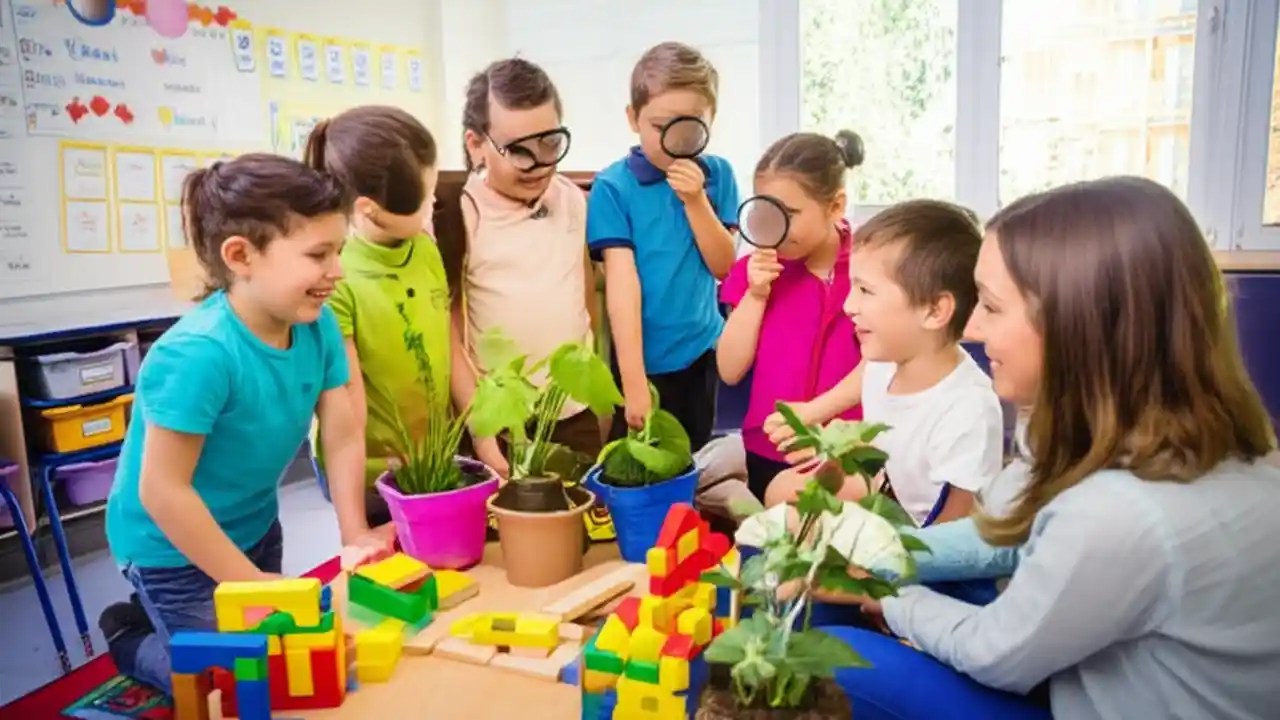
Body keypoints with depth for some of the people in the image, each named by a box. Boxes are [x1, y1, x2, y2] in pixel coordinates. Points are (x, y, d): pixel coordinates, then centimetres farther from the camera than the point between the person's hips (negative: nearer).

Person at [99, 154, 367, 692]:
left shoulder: (318, 325, -16)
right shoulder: (199, 354, -35)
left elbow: (343, 439, -8)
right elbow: (162, 490, -28)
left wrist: (355, 536, -10)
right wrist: (246, 580, -20)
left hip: (255, 527, 7)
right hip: (173, 548, -7)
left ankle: (157, 614, 43)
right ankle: (129, 639, 29)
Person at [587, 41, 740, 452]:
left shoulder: (716, 175, 0)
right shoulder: (613, 187, -12)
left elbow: (723, 266, -1)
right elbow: (623, 283, -18)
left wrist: (695, 200, -16)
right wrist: (634, 382, -21)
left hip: (702, 353, 4)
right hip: (642, 360, -3)